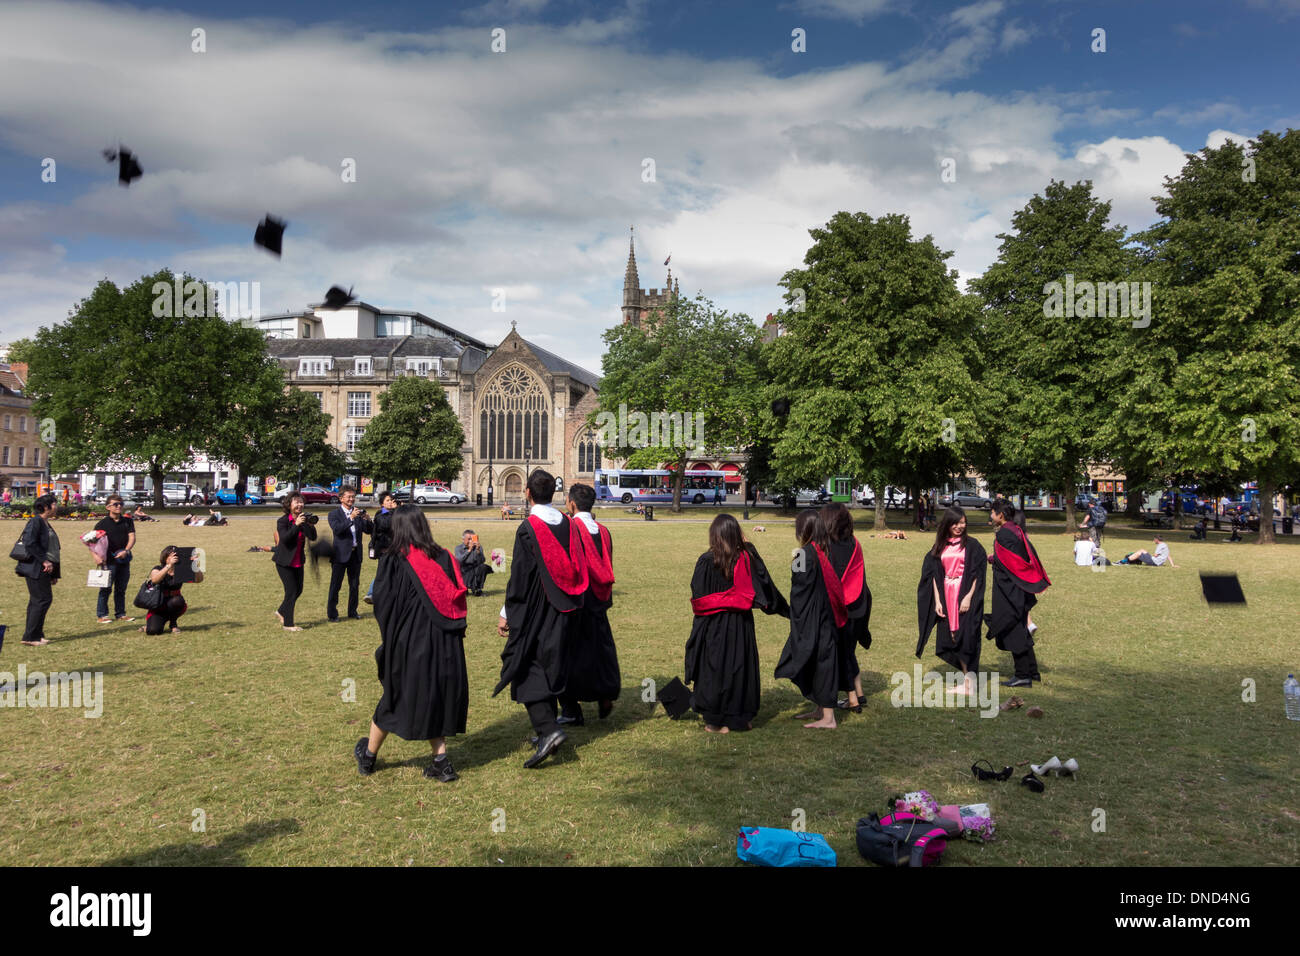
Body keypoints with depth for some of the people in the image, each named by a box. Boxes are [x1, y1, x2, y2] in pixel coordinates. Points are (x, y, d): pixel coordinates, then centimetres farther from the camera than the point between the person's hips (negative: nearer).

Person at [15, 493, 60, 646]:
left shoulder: (46, 524, 18)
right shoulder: (35, 521, -10)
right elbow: (29, 543, -22)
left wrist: (54, 574, 20)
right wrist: (44, 561, -20)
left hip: (44, 569, 10)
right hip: (35, 568, -10)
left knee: (36, 601, 12)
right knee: (43, 599, -9)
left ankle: (35, 635, 18)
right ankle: (30, 637, -5)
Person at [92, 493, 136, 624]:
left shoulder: (127, 521, 8)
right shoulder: (103, 524, -3)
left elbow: (132, 537, 1)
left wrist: (126, 551, -15)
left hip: (124, 559, 4)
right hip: (109, 560, -4)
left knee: (121, 589, 12)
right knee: (106, 588, -2)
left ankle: (120, 614, 21)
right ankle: (101, 615, 7)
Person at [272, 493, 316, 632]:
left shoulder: (304, 520, 2)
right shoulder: (282, 521, -12)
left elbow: (313, 537, -5)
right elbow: (284, 538, -27)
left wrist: (310, 525, -21)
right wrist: (296, 525, -34)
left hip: (298, 561, 6)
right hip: (284, 562, -6)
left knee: (298, 590, 12)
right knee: (291, 590, -6)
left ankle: (281, 612, 35)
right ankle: (288, 624, 7)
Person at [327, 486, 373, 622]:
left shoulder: (358, 512, 10)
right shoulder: (334, 514, -2)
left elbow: (369, 531, 5)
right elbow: (336, 529, -20)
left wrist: (367, 519, -14)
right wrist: (351, 518, -26)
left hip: (356, 553, 5)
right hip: (341, 554, -5)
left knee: (355, 585, 11)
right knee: (335, 585, 1)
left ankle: (352, 612, 23)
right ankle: (331, 614, 7)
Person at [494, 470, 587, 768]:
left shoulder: (528, 528, -16)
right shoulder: (569, 525, 3)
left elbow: (519, 576, -15)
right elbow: (578, 569, 9)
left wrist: (506, 613, -6)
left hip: (533, 612, -7)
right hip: (562, 613, 7)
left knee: (528, 673, -1)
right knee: (551, 669, 17)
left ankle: (548, 730, -14)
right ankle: (548, 729, 26)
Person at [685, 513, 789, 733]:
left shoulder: (707, 561, -14)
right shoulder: (748, 558, -6)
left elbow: (697, 594, -7)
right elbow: (766, 586, 2)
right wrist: (786, 610, 14)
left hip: (714, 624, -3)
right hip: (741, 624, 3)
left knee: (715, 668, 6)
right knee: (741, 665, 14)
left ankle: (716, 720, 11)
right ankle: (742, 717, 21)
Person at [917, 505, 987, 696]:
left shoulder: (971, 545, -3)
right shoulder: (940, 547, 9)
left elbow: (978, 574, -7)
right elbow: (933, 574, 8)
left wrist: (969, 597, -16)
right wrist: (937, 601, 0)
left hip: (965, 596, -5)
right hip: (946, 598, 5)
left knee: (965, 639, -5)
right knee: (951, 639, 6)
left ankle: (969, 682, 3)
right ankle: (966, 678, 17)